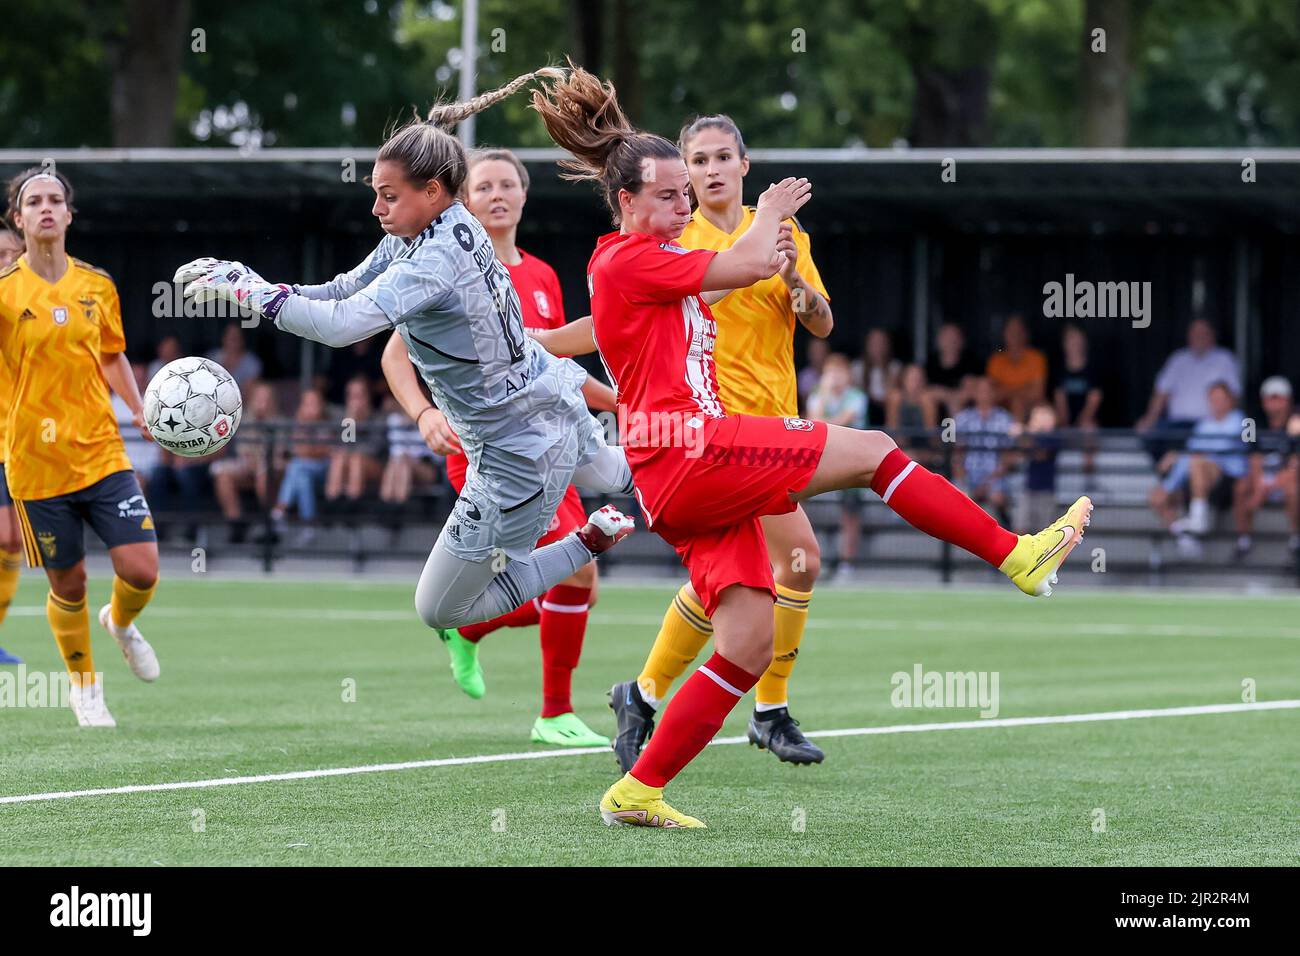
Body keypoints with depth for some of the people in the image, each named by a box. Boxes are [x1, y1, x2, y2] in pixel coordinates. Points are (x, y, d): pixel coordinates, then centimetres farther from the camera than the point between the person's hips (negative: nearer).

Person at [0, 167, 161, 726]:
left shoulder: (97, 285, 5)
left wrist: (139, 409, 4)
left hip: (102, 453, 3)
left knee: (142, 569, -8)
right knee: (68, 584, 5)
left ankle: (121, 622, 28)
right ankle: (84, 686, 30)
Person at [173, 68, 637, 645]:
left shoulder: (435, 261, -30)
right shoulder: (455, 227, -3)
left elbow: (342, 323, -43)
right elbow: (340, 294, 0)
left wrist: (248, 290, -34)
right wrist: (240, 275, -10)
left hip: (515, 456, -10)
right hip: (555, 405, 10)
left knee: (439, 610, 5)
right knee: (612, 476, 42)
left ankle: (593, 540, 6)